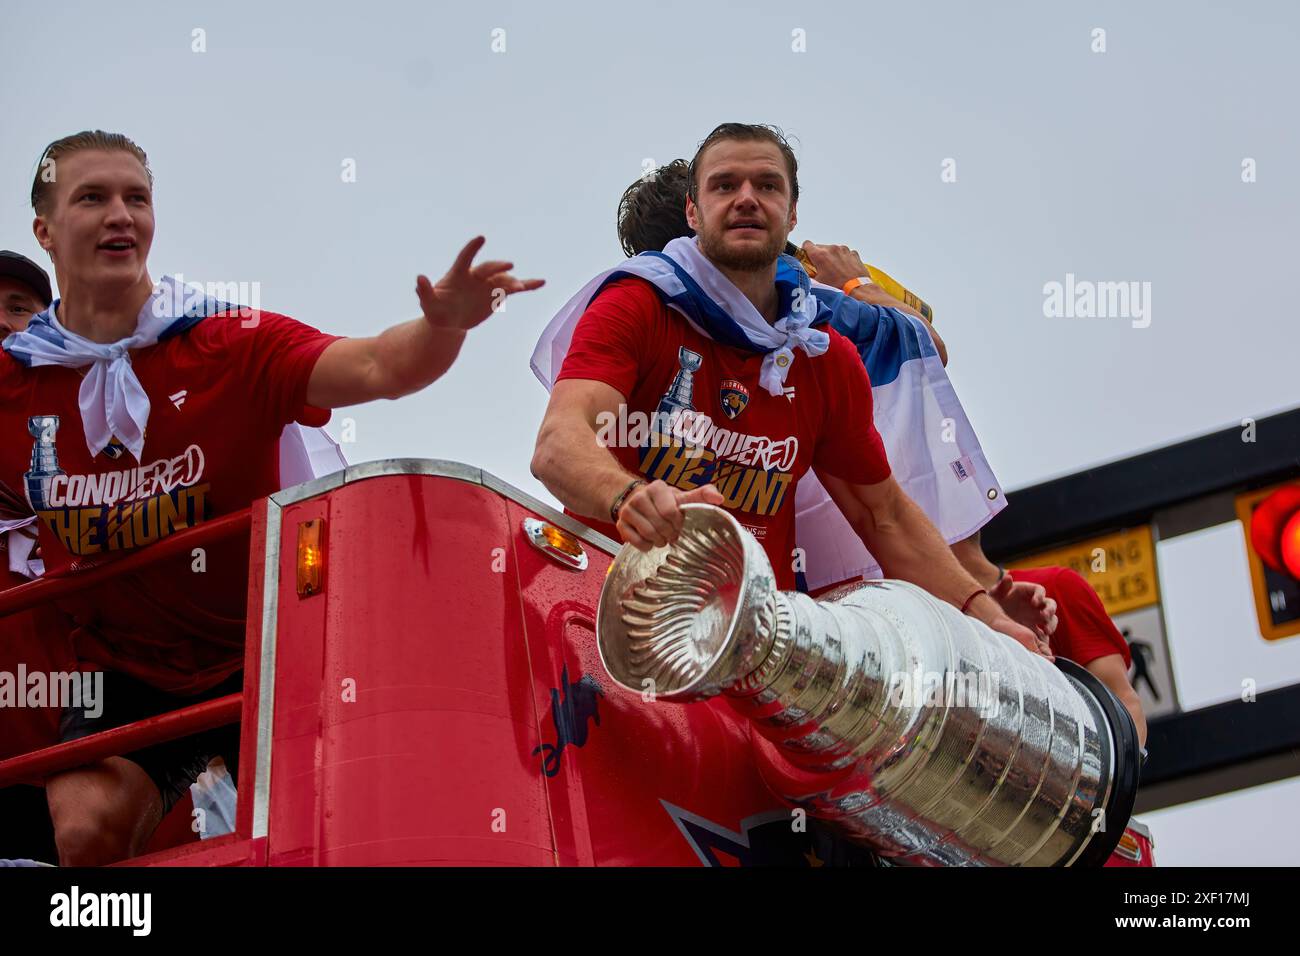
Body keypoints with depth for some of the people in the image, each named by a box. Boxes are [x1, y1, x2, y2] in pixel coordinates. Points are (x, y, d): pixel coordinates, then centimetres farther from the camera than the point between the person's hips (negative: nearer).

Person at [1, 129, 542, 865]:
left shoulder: (236, 345, -13)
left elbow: (377, 368, -28)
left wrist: (442, 325, -47)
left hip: (265, 654, -1)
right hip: (128, 676, 1)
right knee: (88, 830, -15)